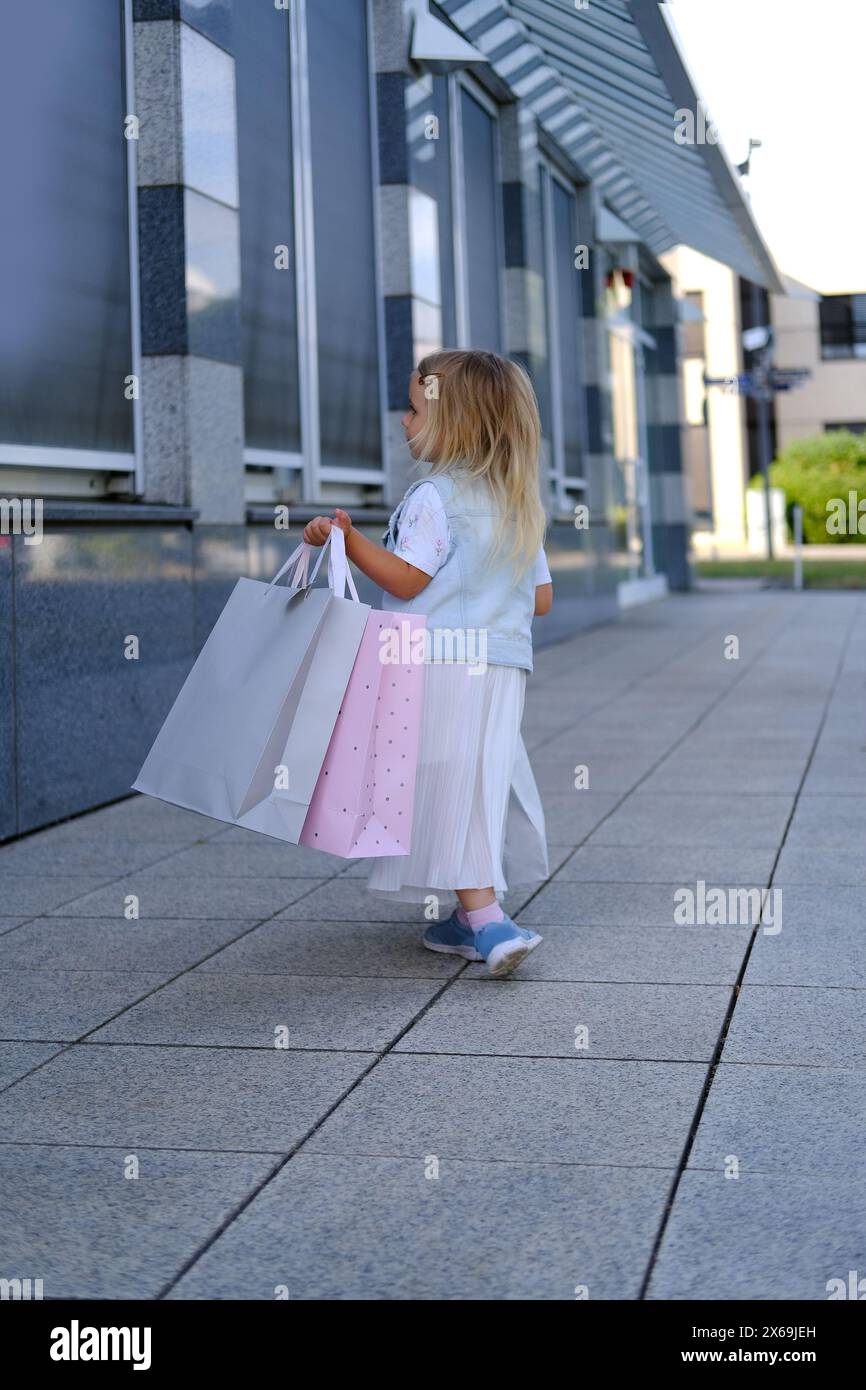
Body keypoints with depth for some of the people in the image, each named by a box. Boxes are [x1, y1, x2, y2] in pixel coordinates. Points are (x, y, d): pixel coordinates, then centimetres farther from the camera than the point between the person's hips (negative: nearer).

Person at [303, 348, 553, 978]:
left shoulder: (433, 496, -9)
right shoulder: (518, 501, 15)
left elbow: (406, 580, -16)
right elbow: (542, 598, 14)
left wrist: (348, 538, -16)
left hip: (443, 663, -8)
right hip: (505, 666, 8)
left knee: (450, 790, -7)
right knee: (482, 787, 12)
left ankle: (486, 920, -15)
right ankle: (471, 919, 17)